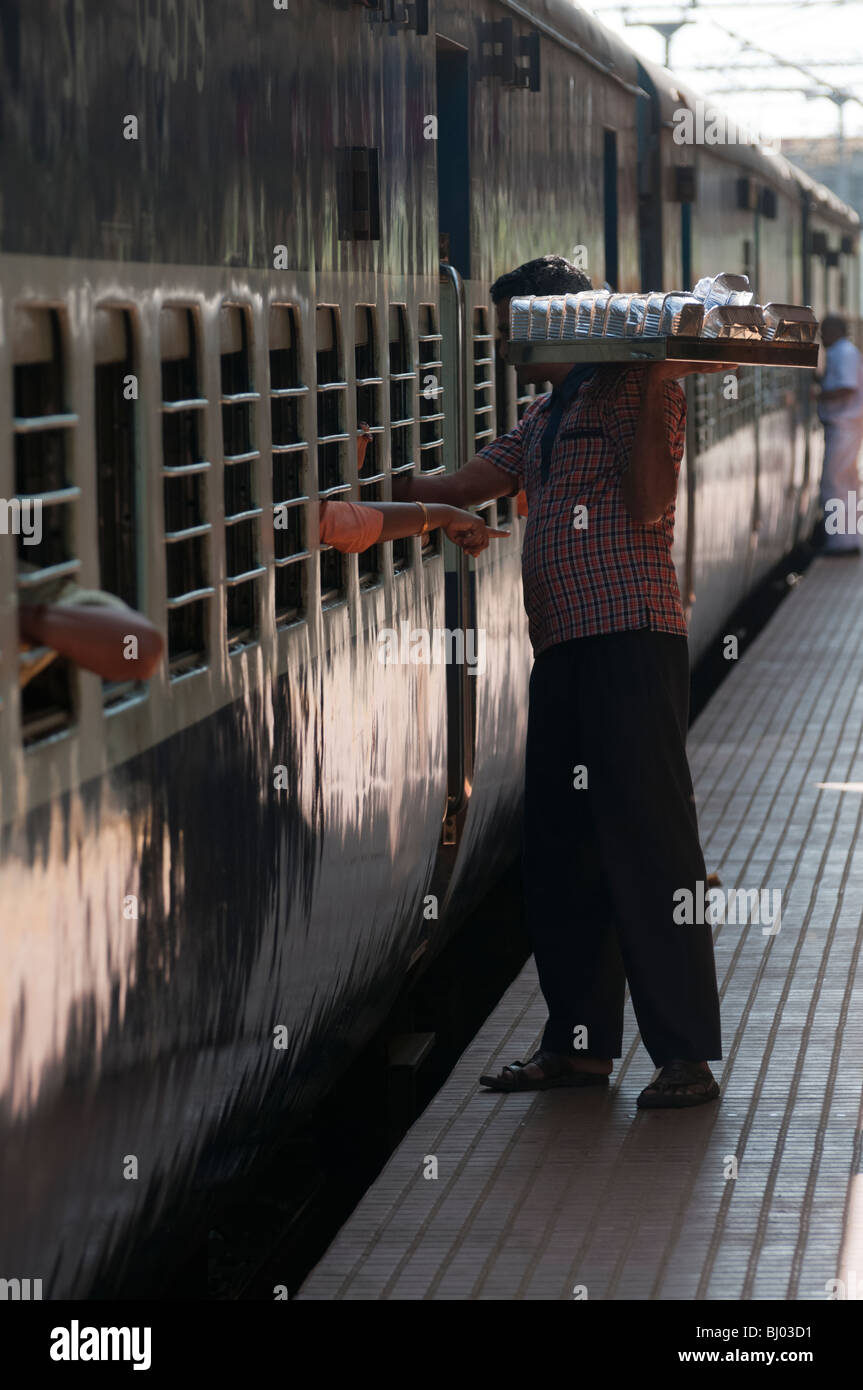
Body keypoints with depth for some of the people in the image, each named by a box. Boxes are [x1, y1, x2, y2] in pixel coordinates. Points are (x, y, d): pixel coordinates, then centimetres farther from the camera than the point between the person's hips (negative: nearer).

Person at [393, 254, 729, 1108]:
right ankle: (580, 1044, 18)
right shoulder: (544, 417, 23)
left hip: (631, 639, -9)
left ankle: (685, 1054, -10)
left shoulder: (634, 393, -3)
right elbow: (464, 485, 22)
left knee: (648, 841, -11)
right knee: (559, 850, 10)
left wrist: (655, 396, -16)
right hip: (562, 647, 9)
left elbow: (647, 506, -15)